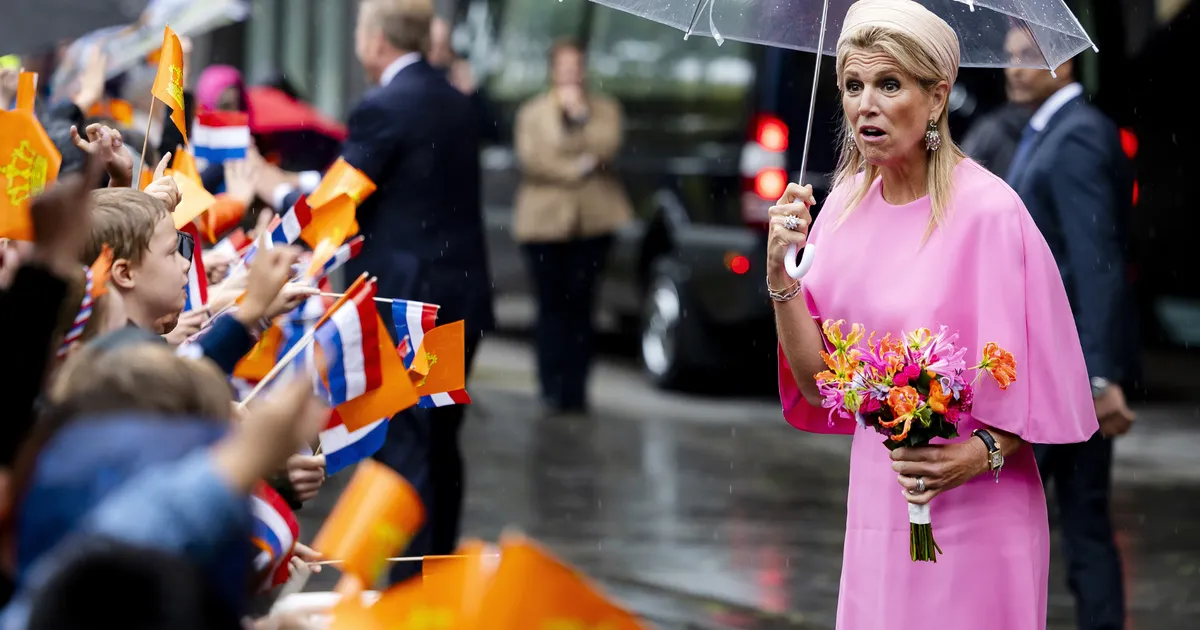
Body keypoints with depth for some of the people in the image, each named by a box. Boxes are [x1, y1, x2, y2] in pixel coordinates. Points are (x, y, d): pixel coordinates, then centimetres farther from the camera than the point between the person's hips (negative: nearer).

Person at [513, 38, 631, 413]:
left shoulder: (604, 109, 14)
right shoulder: (532, 112, 10)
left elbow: (607, 147, -4)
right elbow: (531, 158, -4)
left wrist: (580, 114, -8)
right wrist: (575, 169, -9)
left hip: (593, 218, 1)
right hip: (545, 219, -1)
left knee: (580, 304, -3)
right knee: (552, 304, -5)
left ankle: (575, 388, -1)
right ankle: (553, 387, -3)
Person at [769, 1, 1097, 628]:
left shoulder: (988, 211, -15)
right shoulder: (845, 205, 3)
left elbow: (1041, 387, -9)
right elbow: (818, 385, 2)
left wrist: (981, 453, -24)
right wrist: (780, 273, -9)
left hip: (973, 515, -5)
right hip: (875, 501, 6)